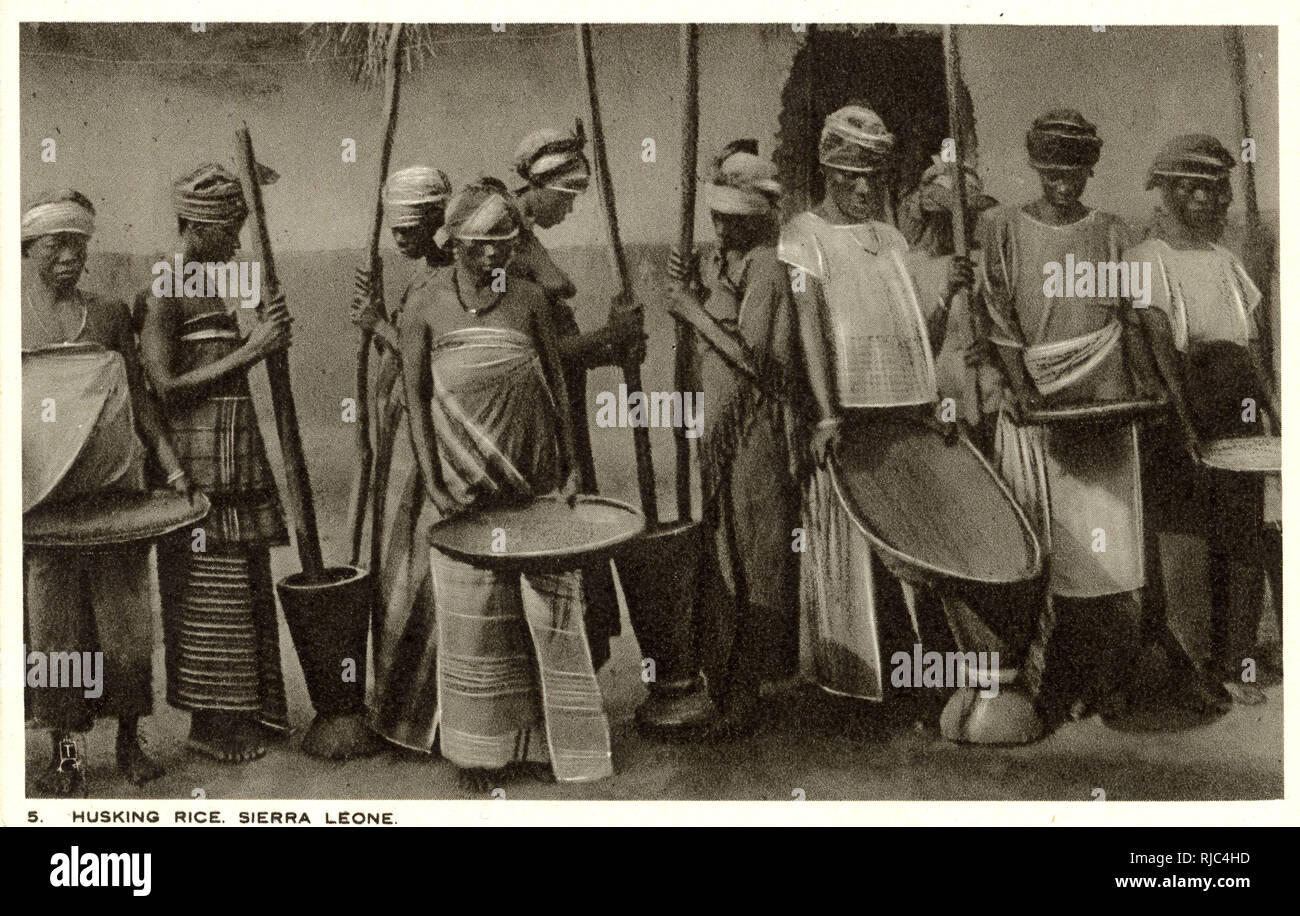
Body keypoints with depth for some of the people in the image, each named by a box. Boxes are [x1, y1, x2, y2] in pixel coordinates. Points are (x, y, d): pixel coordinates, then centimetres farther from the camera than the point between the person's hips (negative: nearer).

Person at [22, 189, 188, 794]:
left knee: (123, 611, 5)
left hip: (113, 487, 2)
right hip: (42, 491, -1)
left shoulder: (109, 315, 10)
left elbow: (139, 397, 10)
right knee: (53, 619, 3)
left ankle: (129, 740, 18)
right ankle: (64, 753, 12)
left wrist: (169, 463, 2)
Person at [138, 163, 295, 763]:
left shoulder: (207, 290, 16)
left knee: (247, 588, 14)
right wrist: (248, 352, -17)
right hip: (201, 465, -9)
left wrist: (264, 337, 6)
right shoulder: (162, 293, -12)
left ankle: (247, 708, 25)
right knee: (210, 594, -2)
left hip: (238, 460, 9)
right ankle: (209, 723, 10)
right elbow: (166, 386, -18)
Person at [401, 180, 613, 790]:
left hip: (535, 488, 1)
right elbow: (415, 398, -1)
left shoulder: (529, 299, 2)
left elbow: (555, 382, 7)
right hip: (466, 494, -1)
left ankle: (541, 738, 19)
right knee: (472, 625, 7)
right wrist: (432, 483, -7)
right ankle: (480, 748, 22)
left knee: (549, 614, 4)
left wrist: (569, 466, 3)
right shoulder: (425, 310, -4)